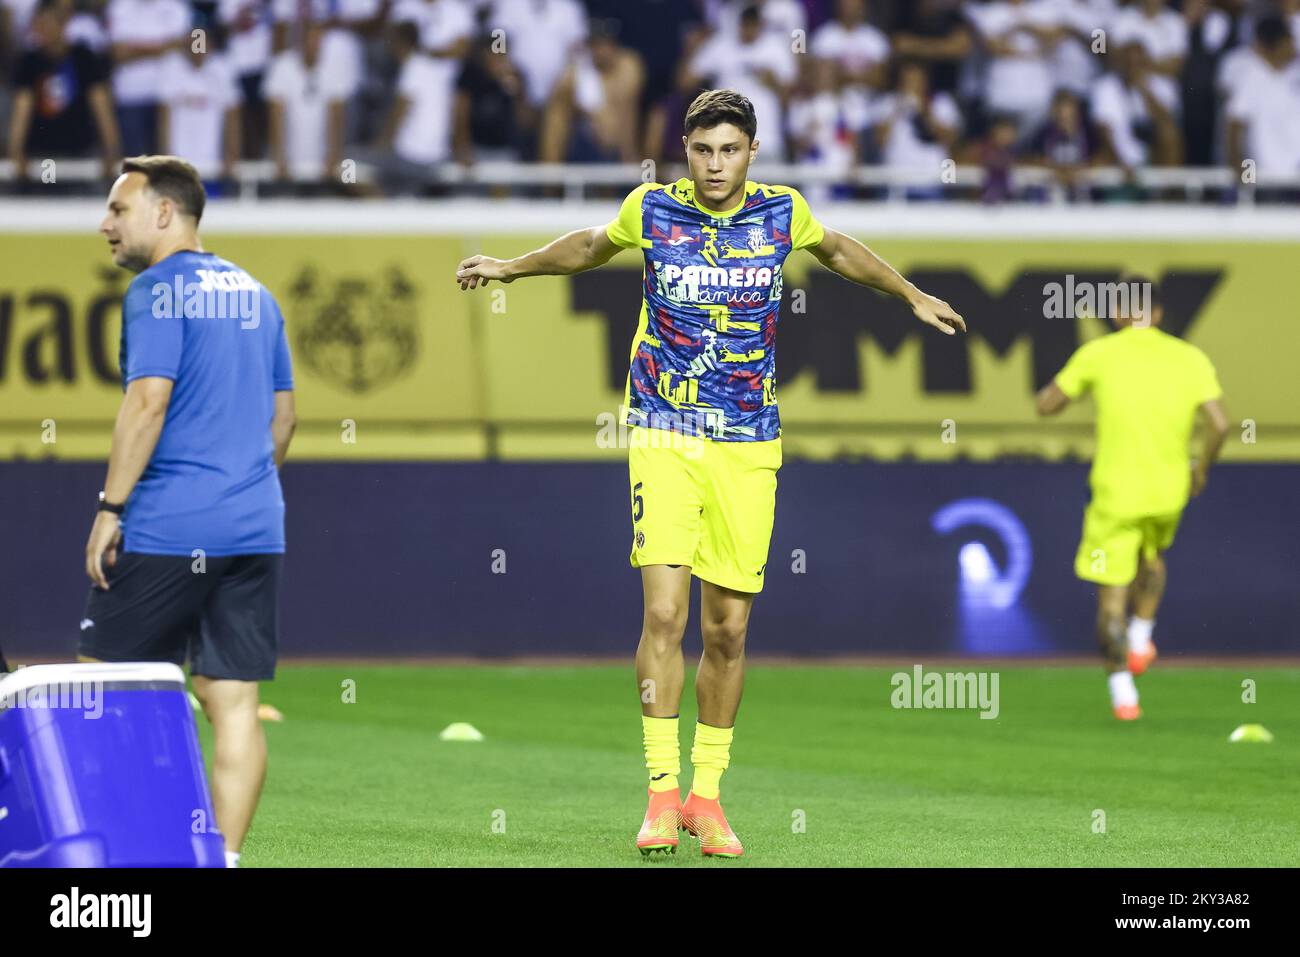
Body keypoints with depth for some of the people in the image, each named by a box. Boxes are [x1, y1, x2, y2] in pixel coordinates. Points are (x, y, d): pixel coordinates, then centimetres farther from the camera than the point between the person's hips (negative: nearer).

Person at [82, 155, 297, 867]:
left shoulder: (158, 290, -7)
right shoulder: (252, 293, 16)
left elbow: (148, 400, -17)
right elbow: (282, 411, 21)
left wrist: (111, 506, -14)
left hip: (167, 529, -7)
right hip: (254, 528, 7)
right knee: (233, 702, 3)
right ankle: (225, 856, 0)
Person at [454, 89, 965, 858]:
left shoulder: (783, 212, 0)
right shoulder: (651, 210, -3)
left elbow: (837, 250, 24)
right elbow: (592, 247, 21)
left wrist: (912, 295, 33)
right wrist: (512, 268, 28)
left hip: (749, 446, 1)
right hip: (664, 437, -1)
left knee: (729, 628, 3)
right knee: (665, 612, -15)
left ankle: (708, 794, 16)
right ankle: (662, 792, -9)